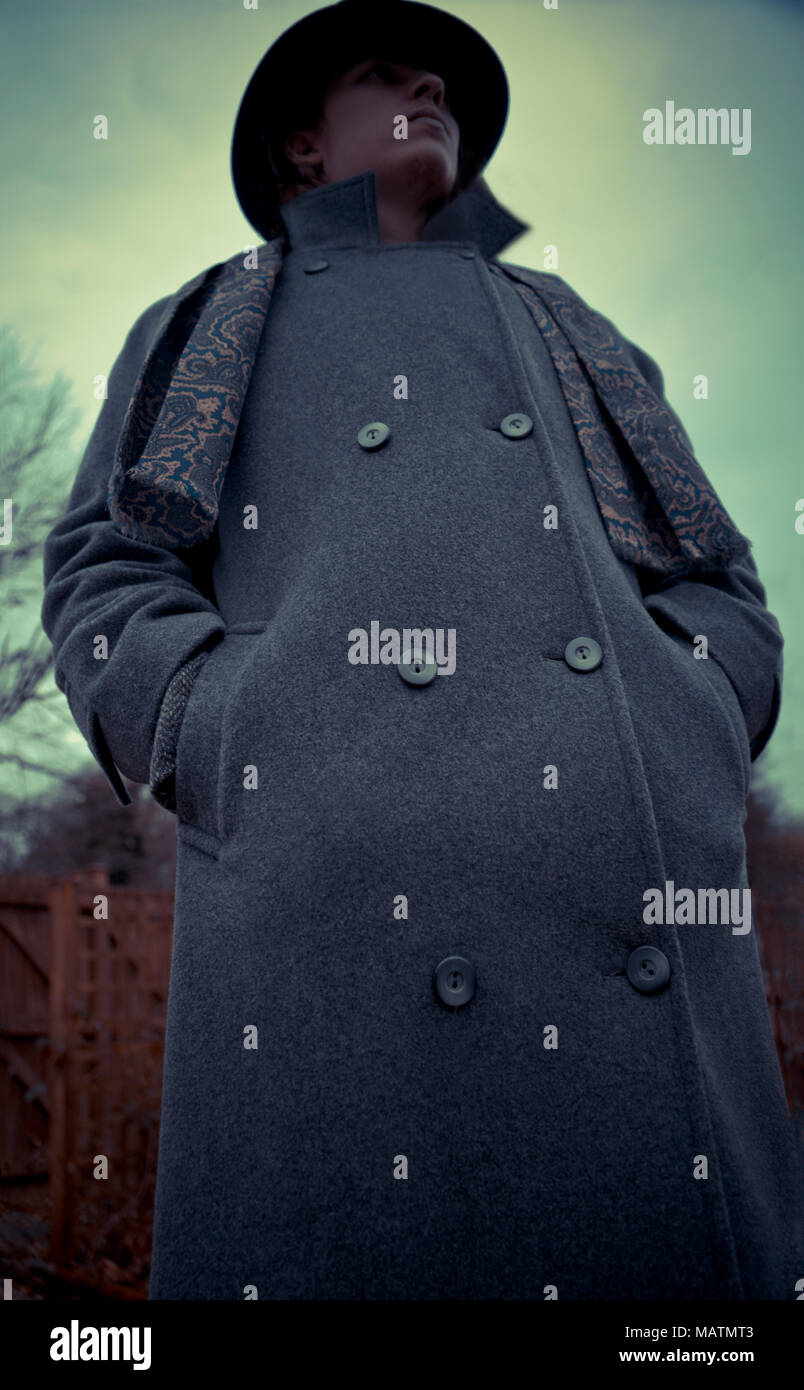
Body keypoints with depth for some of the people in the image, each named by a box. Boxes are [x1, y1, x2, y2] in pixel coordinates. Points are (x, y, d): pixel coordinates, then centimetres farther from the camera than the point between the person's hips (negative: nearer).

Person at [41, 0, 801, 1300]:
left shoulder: (570, 336, 31)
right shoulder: (213, 327, 26)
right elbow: (104, 566, 14)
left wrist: (687, 740, 4)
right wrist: (230, 754, -5)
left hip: (641, 908, 3)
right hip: (334, 898, -2)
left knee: (666, 1266, -3)